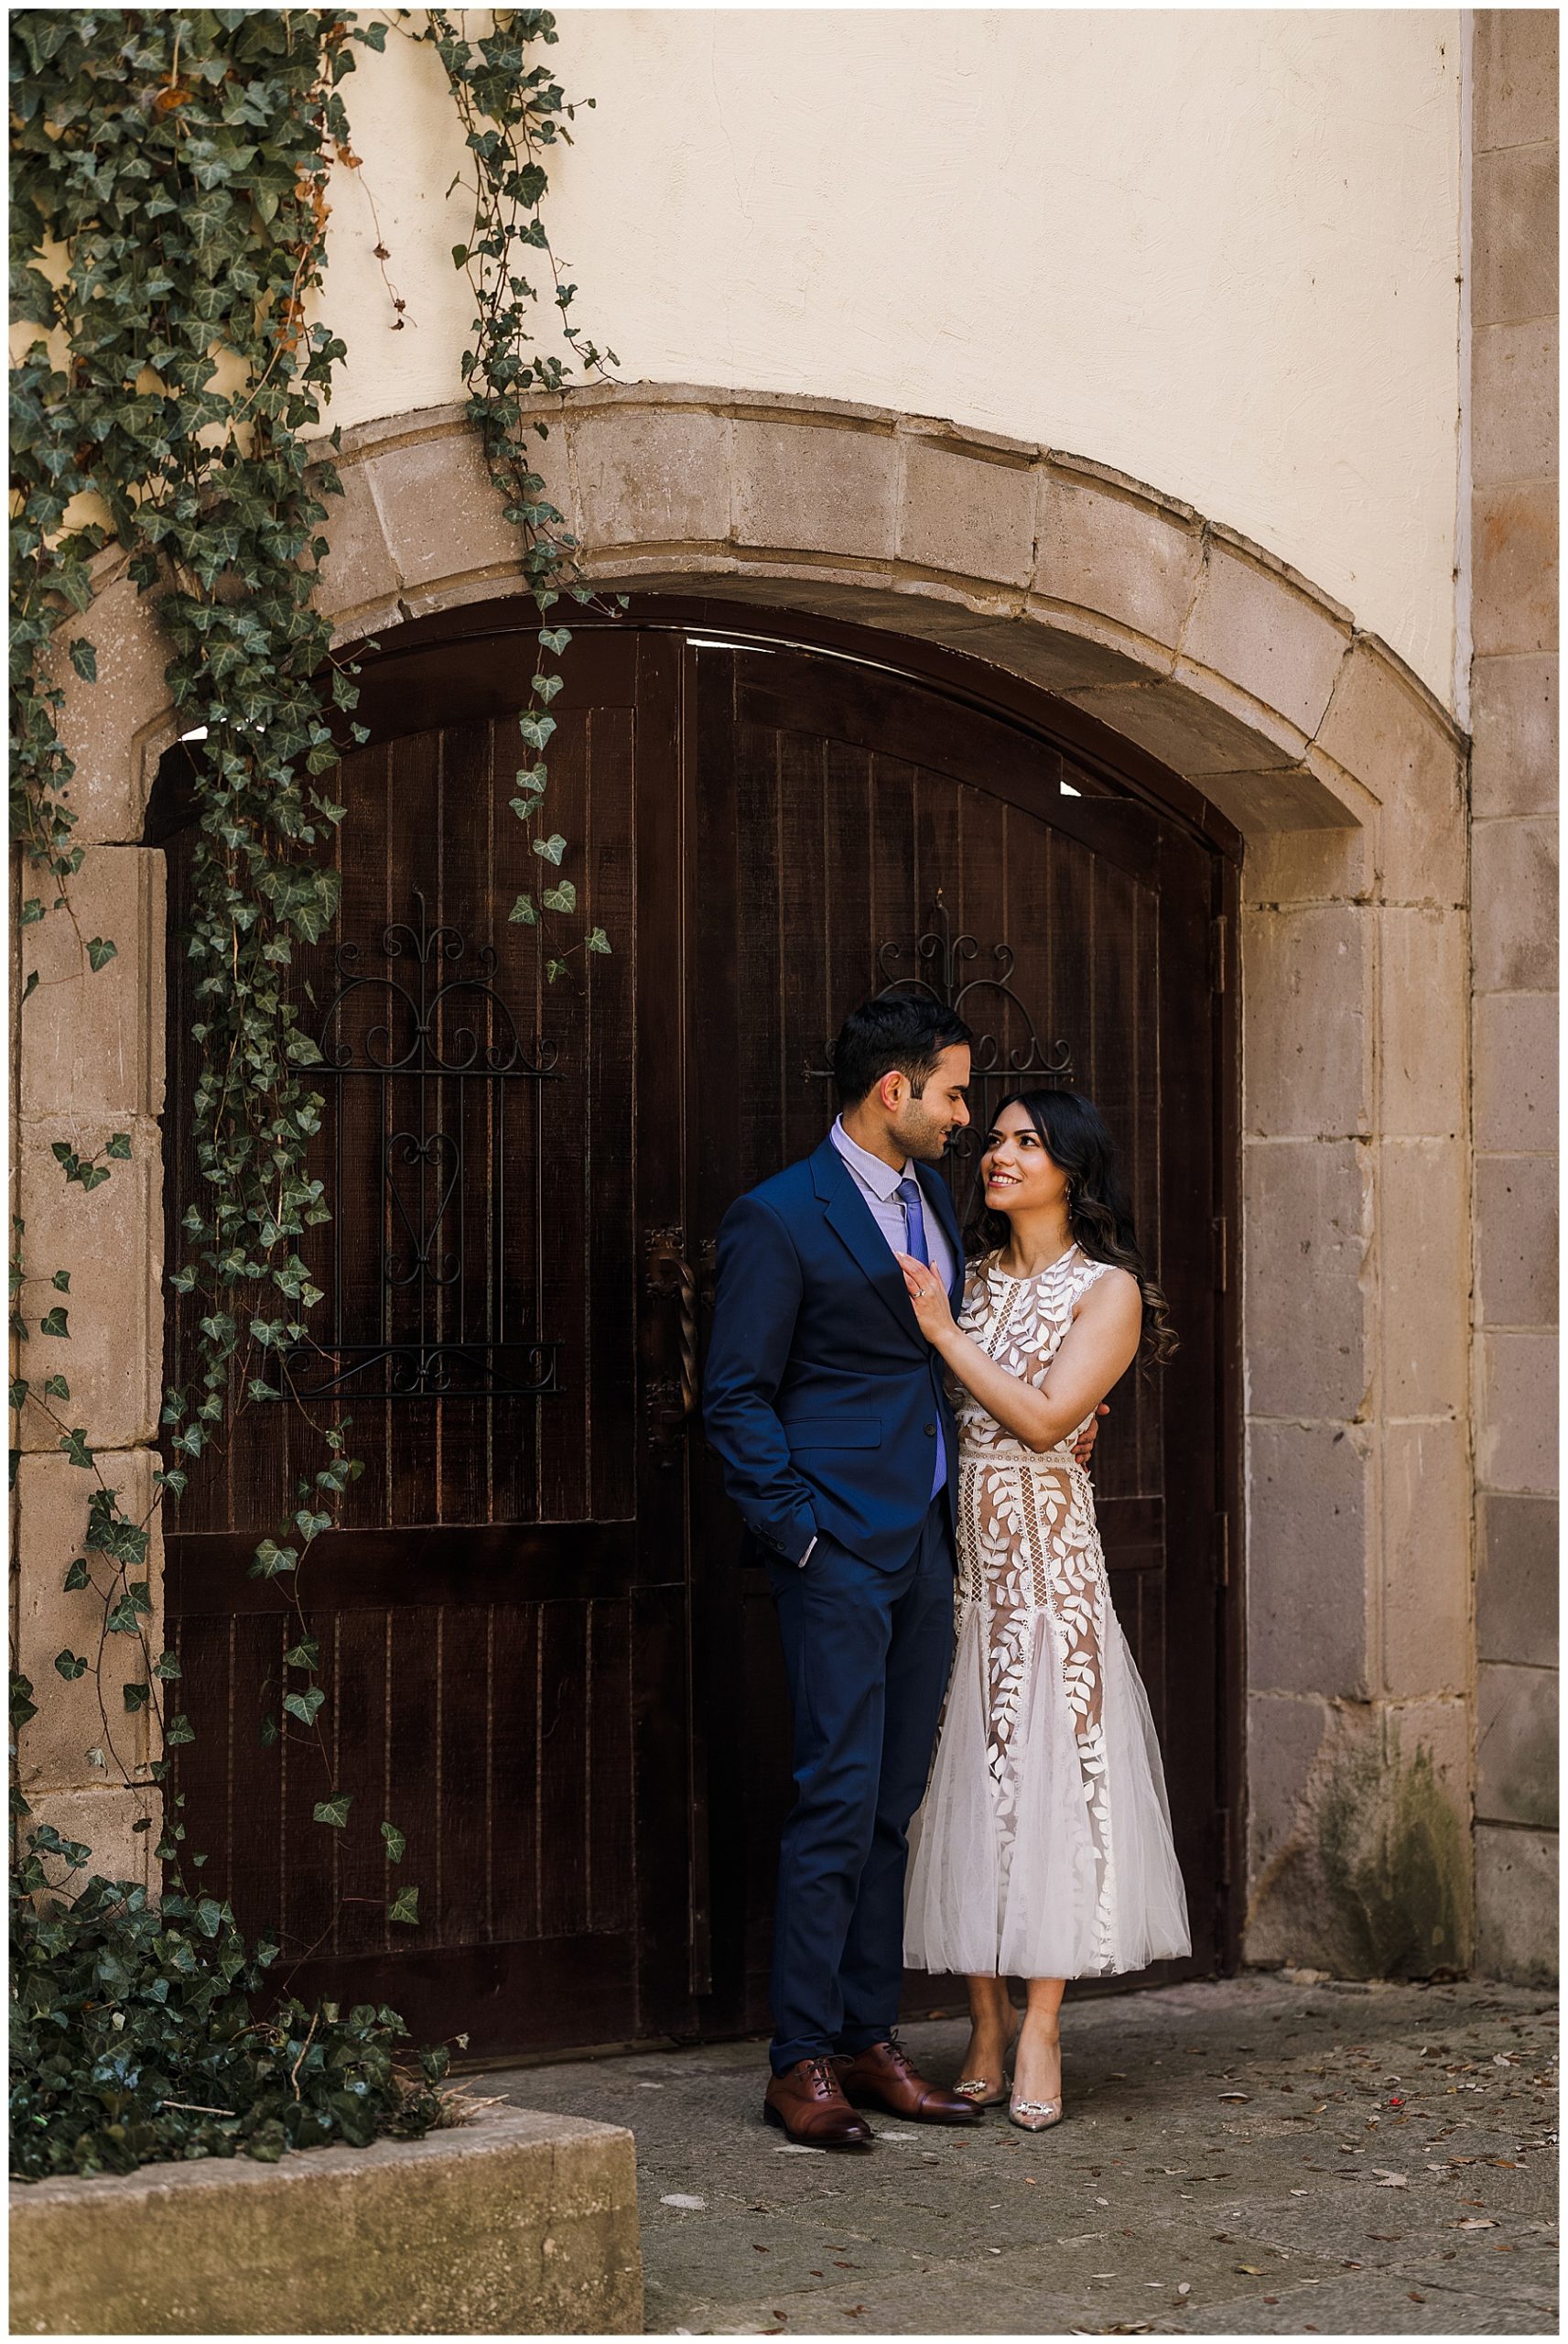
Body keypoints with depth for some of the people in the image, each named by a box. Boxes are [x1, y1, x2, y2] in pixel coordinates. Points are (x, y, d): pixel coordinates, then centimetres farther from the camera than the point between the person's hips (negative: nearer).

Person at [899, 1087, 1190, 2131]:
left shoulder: (1108, 1290, -1)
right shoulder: (966, 1277, 13)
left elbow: (1044, 1416, -13)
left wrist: (944, 1331, -12)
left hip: (1048, 1552, -4)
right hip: (960, 1546, 4)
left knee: (1046, 1776, -7)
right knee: (969, 1779, 3)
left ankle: (1040, 2039, -3)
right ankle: (986, 2037, 8)